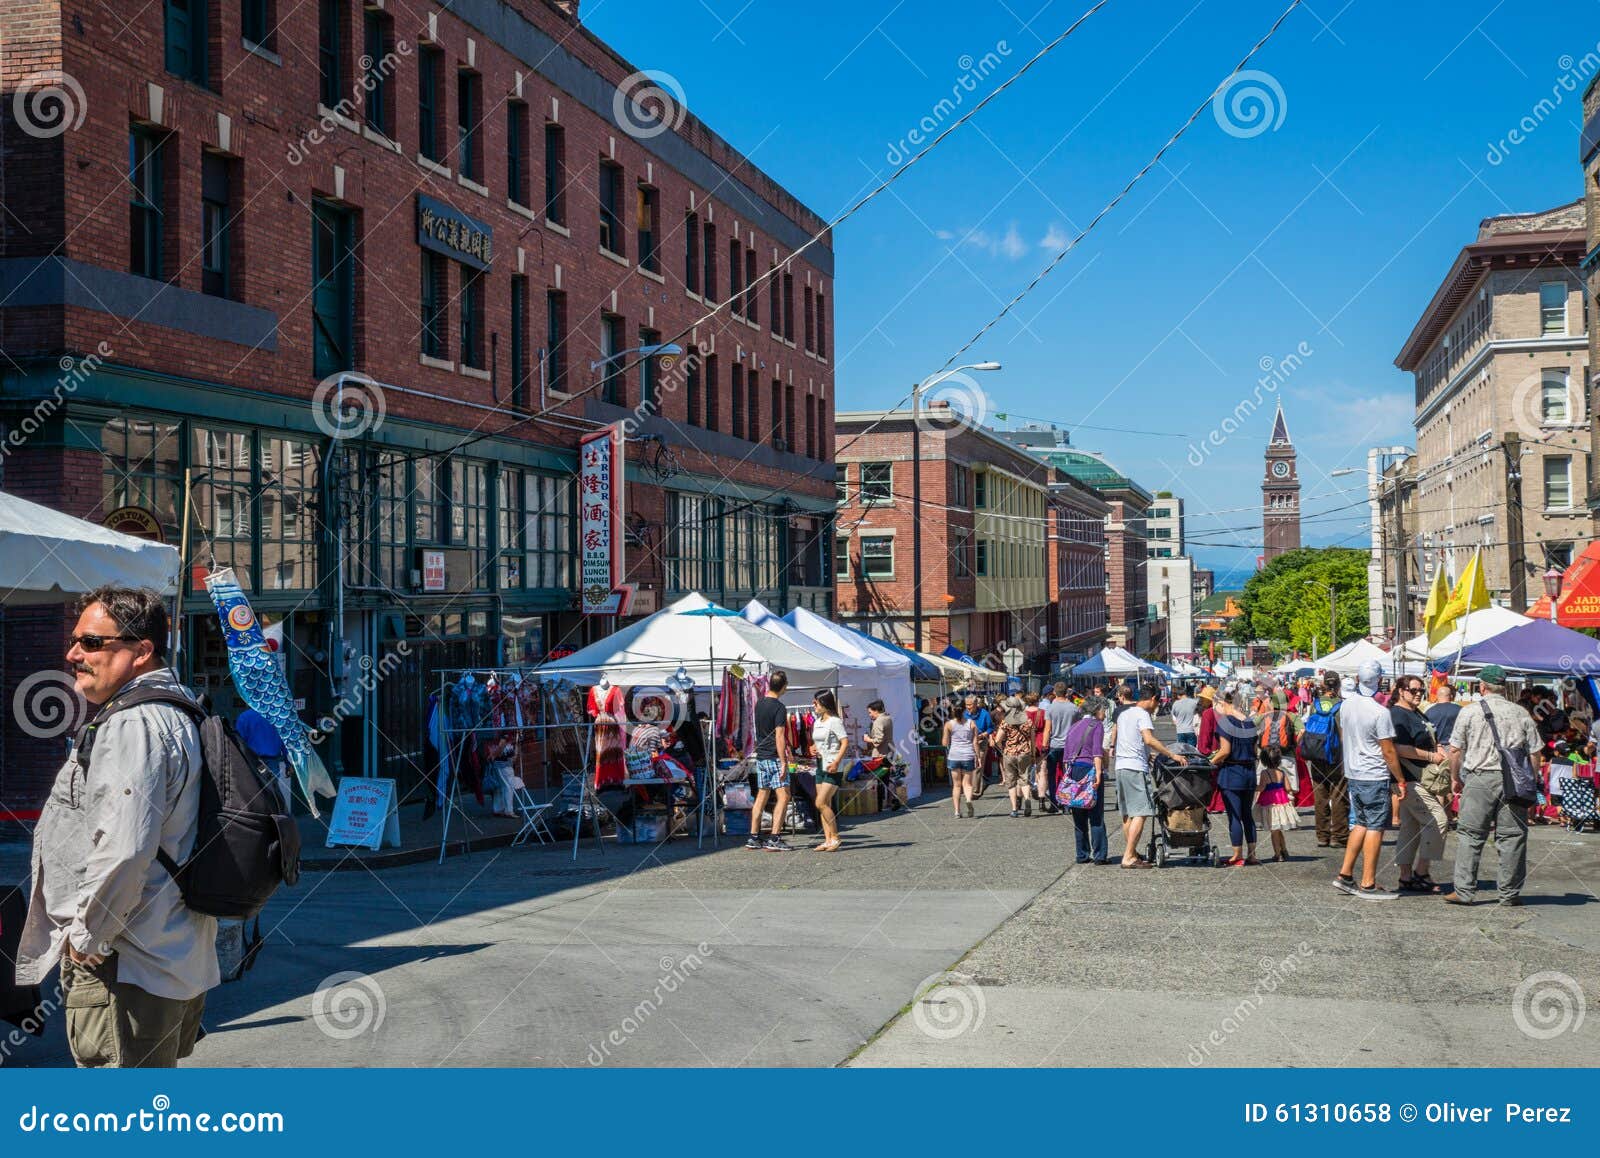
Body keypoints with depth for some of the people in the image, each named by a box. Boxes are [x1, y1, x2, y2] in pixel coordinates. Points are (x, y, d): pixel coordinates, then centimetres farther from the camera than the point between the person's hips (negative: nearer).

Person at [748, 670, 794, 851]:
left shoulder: (759, 704, 10)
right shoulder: (778, 707, -14)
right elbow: (779, 736, -19)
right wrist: (783, 763, -18)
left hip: (761, 756, 8)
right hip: (774, 757, -8)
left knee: (762, 796, 12)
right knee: (783, 796, -7)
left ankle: (754, 838, 13)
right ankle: (774, 839, -13)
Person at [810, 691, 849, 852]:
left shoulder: (834, 721, -11)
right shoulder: (817, 722, 15)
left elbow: (845, 743, -18)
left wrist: (836, 762, -26)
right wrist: (813, 749, 3)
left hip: (833, 768, -9)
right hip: (821, 766, 9)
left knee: (821, 803, -13)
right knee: (824, 804, 6)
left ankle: (835, 838, -4)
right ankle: (828, 840, 9)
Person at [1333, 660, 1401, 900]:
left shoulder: (1346, 705, 3)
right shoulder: (1380, 712, -18)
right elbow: (1388, 752, -14)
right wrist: (1401, 780, -5)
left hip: (1352, 774, 7)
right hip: (1375, 777, -7)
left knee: (1361, 824, 16)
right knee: (1375, 828, -1)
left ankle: (1345, 875, 15)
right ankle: (1368, 884, 0)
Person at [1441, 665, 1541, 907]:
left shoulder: (1469, 713, 1)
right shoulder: (1521, 714, 6)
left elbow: (1455, 750, 2)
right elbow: (1534, 753, 7)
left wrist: (1455, 778, 15)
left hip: (1480, 779, -2)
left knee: (1470, 835, 3)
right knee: (1512, 836, 6)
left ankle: (1464, 891, 1)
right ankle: (1510, 894, 9)